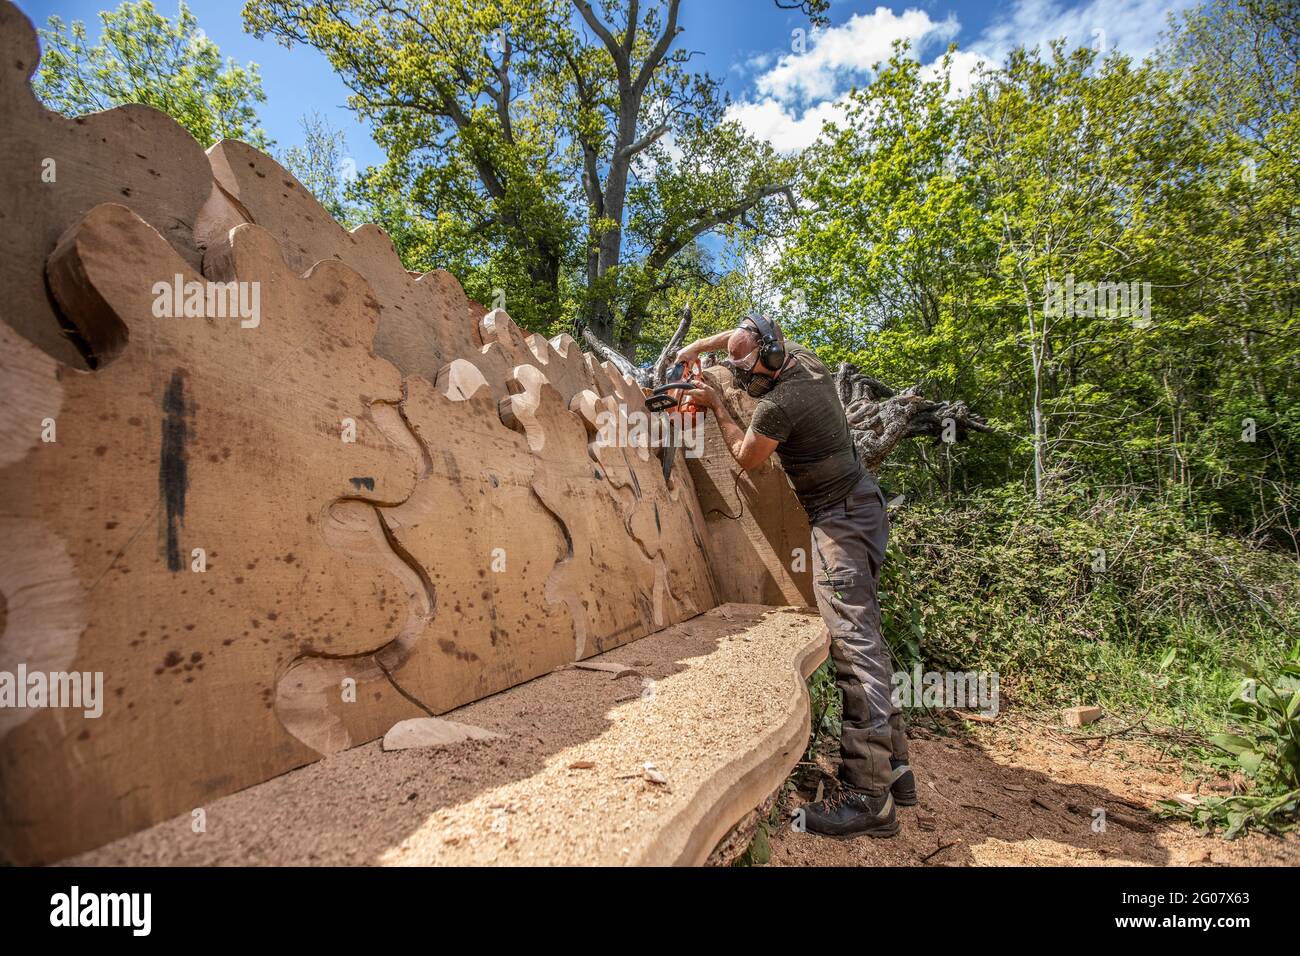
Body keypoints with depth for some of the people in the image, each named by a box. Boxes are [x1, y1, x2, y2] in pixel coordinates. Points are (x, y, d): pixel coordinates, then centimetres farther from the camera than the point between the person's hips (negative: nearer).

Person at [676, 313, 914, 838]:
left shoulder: (777, 405, -21)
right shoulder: (804, 359, 6)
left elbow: (745, 456, -1)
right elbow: (748, 334, 25)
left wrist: (716, 405, 9)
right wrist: (697, 346, 19)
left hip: (841, 519, -10)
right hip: (861, 502, 10)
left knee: (852, 641, -13)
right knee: (863, 634, 12)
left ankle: (869, 794, -10)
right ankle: (893, 764, 20)